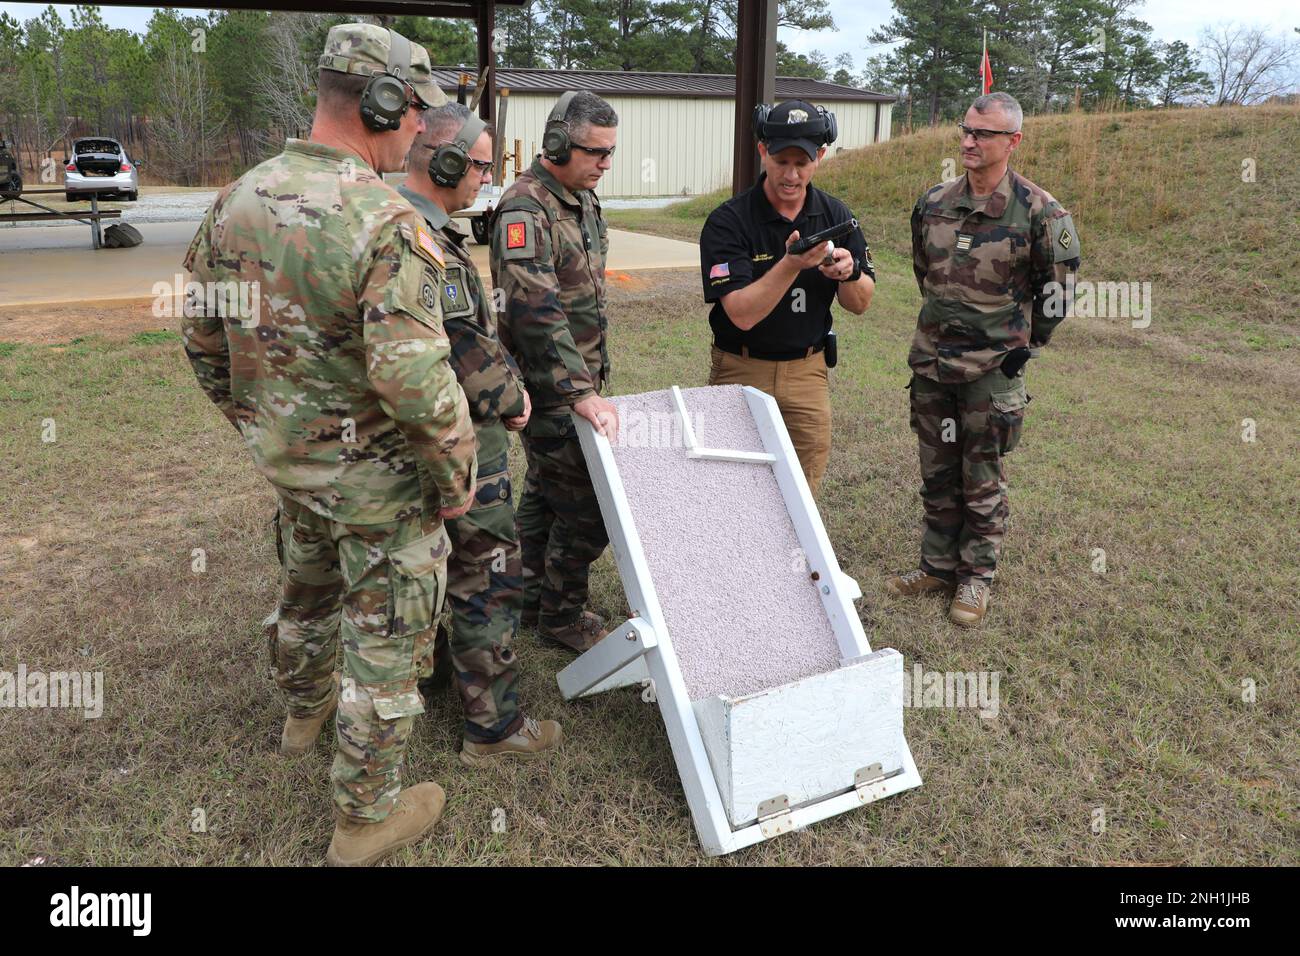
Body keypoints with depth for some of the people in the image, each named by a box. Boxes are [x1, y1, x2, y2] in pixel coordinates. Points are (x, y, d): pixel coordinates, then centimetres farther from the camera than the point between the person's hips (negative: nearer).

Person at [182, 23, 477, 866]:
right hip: (379, 479, -7)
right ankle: (366, 818, 26)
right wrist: (458, 478, -15)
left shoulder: (239, 198, -2)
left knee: (309, 588, 31)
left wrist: (254, 421, 20)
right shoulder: (387, 223, -26)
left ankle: (304, 711, 58)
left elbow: (203, 334, 6)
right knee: (386, 641, 9)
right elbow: (414, 380, -30)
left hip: (286, 458, 7)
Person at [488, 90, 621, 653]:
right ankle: (563, 615, 13)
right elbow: (535, 312, -29)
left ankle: (535, 598, 32)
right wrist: (581, 393, -32)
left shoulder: (582, 198, 12)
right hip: (549, 384, -9)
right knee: (587, 503, -5)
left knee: (544, 491, 18)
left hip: (579, 372, 9)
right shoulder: (526, 209, -19)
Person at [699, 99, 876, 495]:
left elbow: (860, 304, 4)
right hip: (742, 370, -3)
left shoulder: (835, 216, 0)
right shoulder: (727, 221, -14)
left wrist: (849, 273, -18)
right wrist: (792, 265, -35)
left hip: (808, 371, 3)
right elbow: (742, 314, -22)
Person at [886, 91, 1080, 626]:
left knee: (983, 480, 6)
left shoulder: (1038, 212, -10)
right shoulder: (934, 204, 4)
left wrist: (1022, 345, 1)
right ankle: (938, 566, 28)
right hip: (931, 361, 5)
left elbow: (1055, 290, 0)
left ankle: (977, 577, 20)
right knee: (937, 475, 14)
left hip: (993, 367, -4)